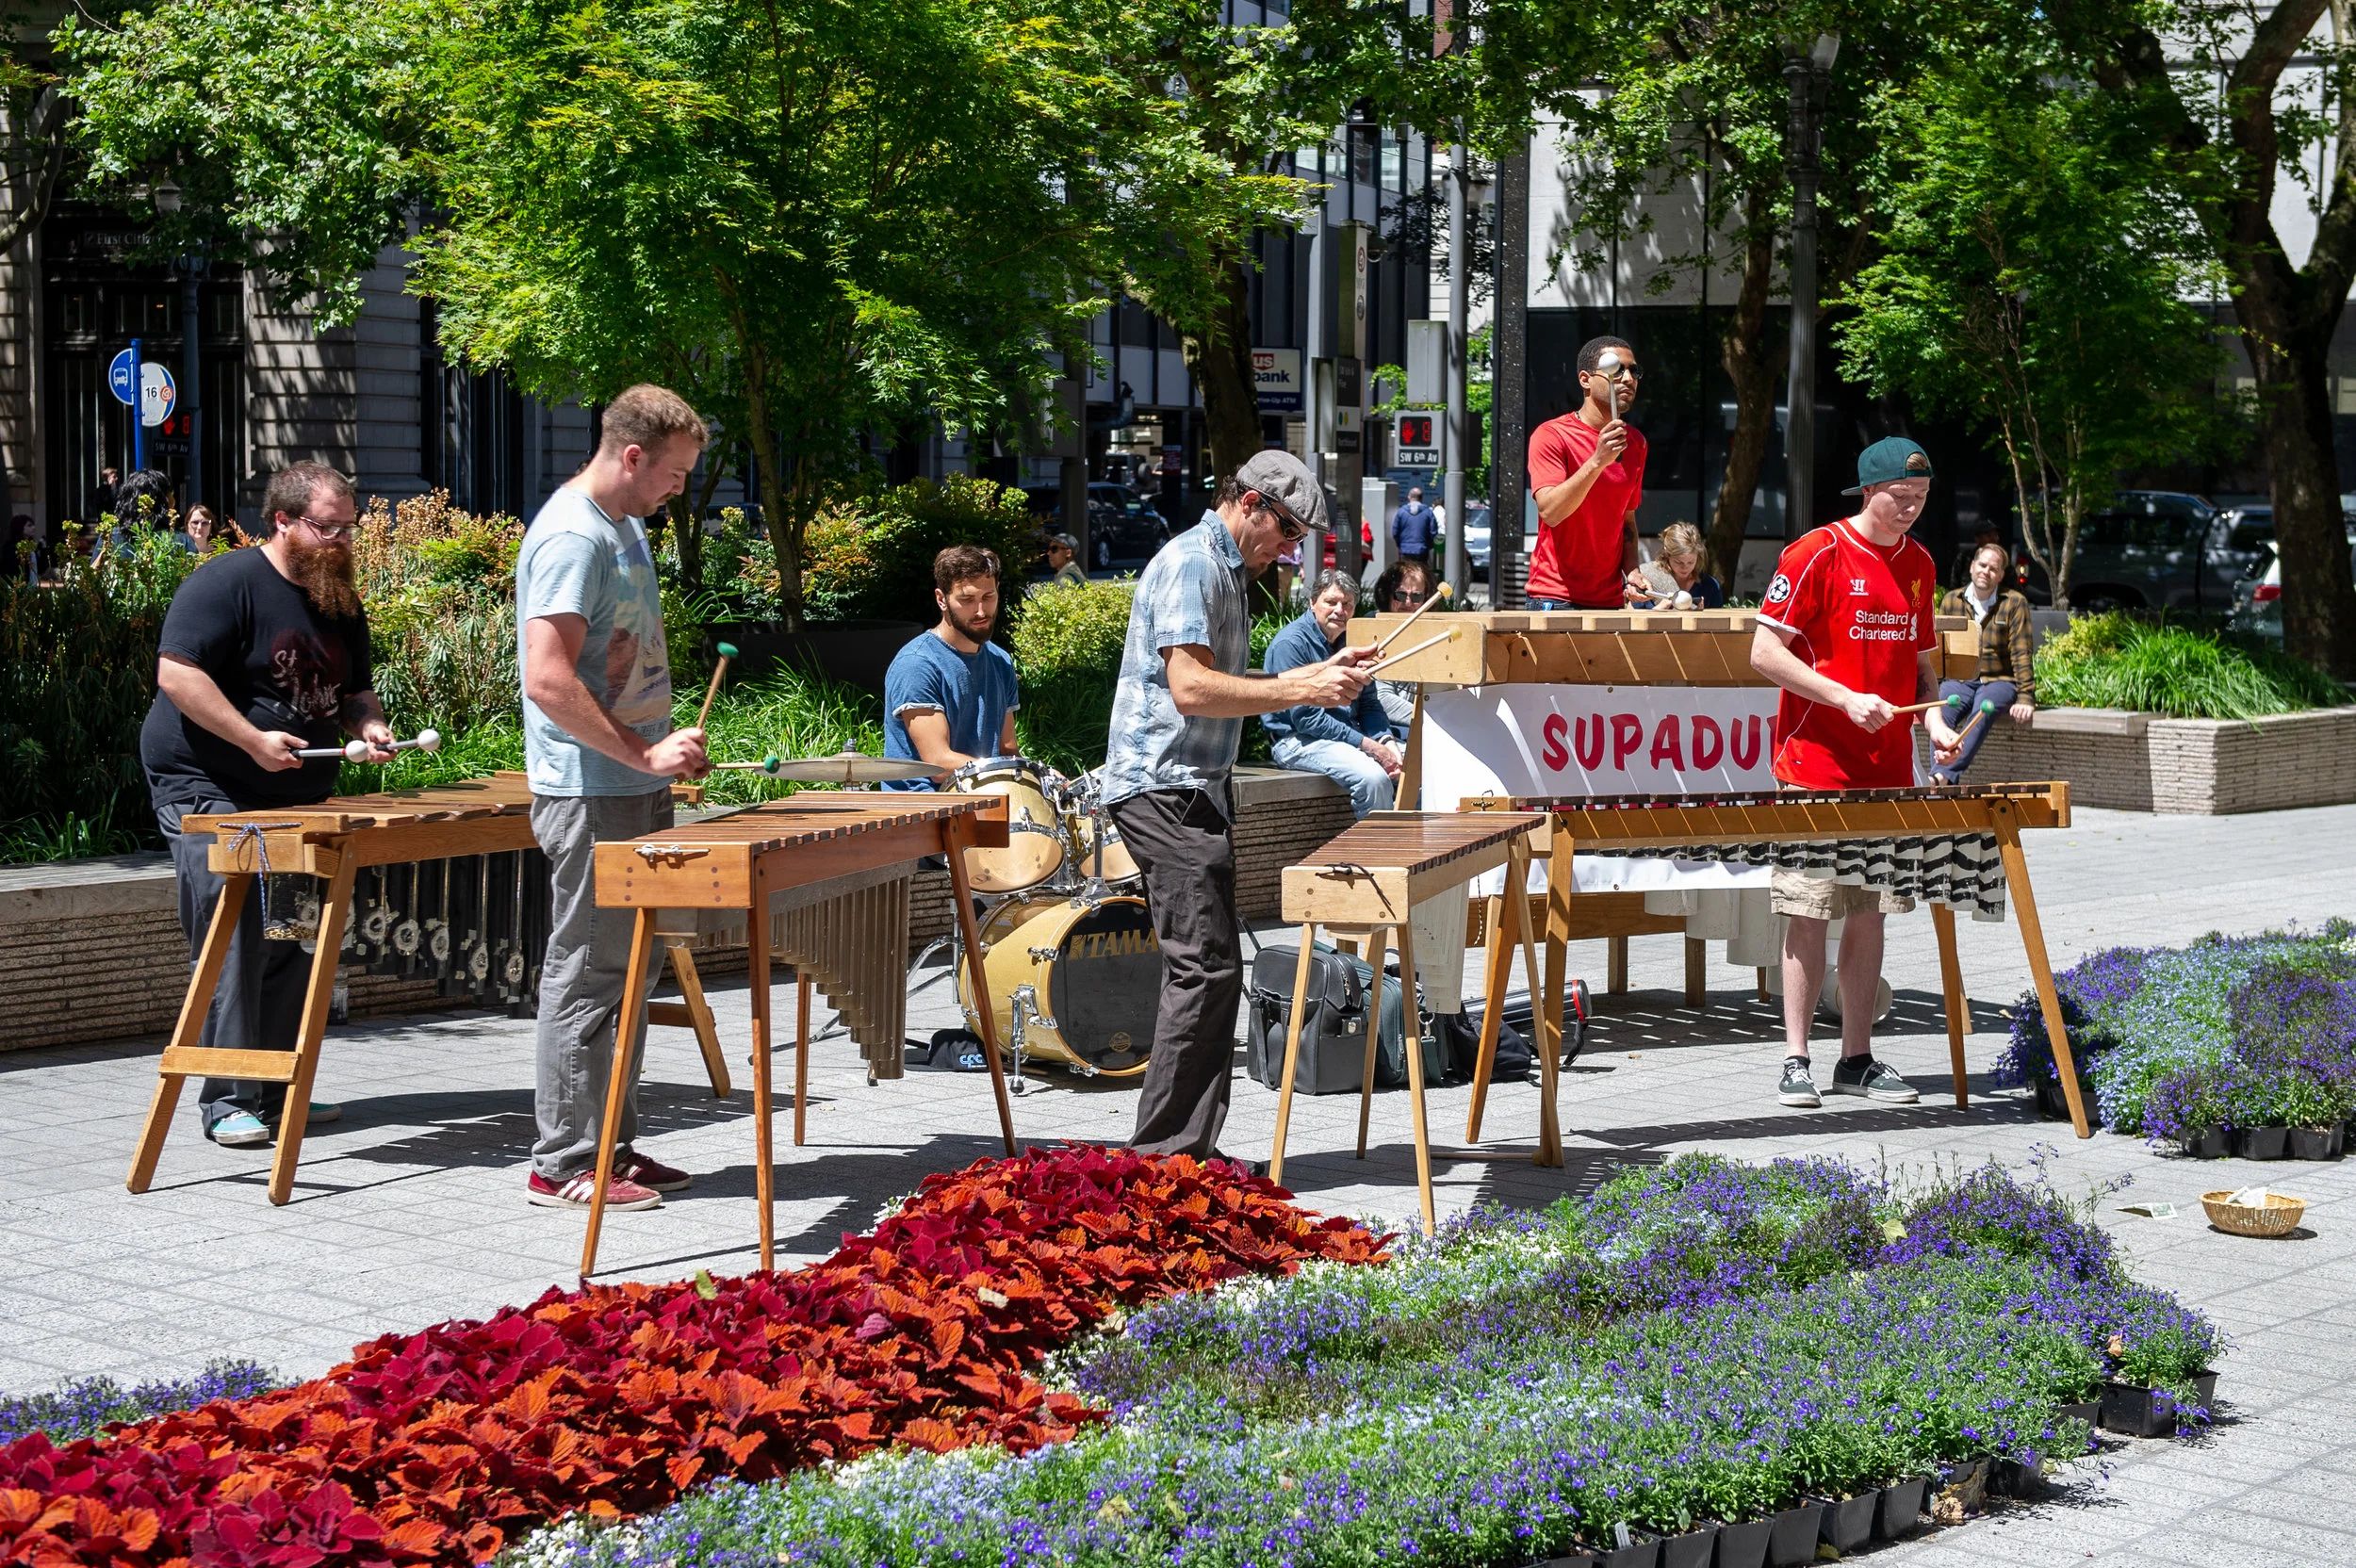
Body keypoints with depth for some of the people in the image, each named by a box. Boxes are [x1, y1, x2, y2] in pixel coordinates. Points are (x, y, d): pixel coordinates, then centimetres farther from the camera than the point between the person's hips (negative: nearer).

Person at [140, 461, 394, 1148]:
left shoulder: (341, 601, 13)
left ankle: (280, 1091, 17)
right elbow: (176, 673, -20)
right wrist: (253, 739, -25)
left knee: (294, 947, 9)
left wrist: (369, 726, -1)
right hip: (210, 793, -8)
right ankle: (228, 1102, -6)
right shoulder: (225, 584, -12)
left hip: (296, 800, 8)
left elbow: (355, 691, 22)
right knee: (230, 950, -10)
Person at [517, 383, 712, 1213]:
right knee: (588, 976, -5)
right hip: (591, 797, -10)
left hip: (635, 791, 10)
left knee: (632, 967, 14)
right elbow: (548, 681, -25)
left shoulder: (624, 524, 14)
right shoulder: (572, 537, -18)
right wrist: (643, 754, -22)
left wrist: (663, 751, 16)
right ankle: (564, 1166, 2)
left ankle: (612, 1146, 22)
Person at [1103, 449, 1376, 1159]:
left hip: (1196, 792, 11)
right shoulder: (1189, 564, -13)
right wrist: (1302, 692, -20)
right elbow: (1191, 688, -23)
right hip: (1163, 789, -11)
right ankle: (1162, 1153, -10)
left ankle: (1191, 1148, 16)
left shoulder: (1228, 571, 20)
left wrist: (1316, 673, 14)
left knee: (1213, 970, 11)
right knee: (1204, 968, -13)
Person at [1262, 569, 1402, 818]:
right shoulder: (1290, 643, -12)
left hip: (1351, 736, 8)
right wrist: (1366, 744, -19)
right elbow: (1305, 716, -18)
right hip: (1299, 741, -8)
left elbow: (1369, 704, 15)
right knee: (1373, 777, -31)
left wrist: (1387, 741, -8)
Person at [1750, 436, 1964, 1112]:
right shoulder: (1817, 554, -7)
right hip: (1815, 767, -6)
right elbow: (1765, 653, -10)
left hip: (1889, 771, 6)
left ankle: (1857, 1058, 14)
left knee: (1869, 910, 8)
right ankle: (1796, 1061, 2)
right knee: (1809, 913, -4)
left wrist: (1933, 720, 3)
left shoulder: (1918, 562, 13)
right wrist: (1847, 699, -17)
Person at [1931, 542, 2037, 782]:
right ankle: (1944, 779, -45)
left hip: (1999, 681, -2)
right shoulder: (1951, 601, 9)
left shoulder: (2015, 603, 1)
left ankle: (1944, 774, -51)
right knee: (1941, 713, -31)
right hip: (1958, 680, 2)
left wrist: (2025, 698, -16)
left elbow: (2022, 653, -5)